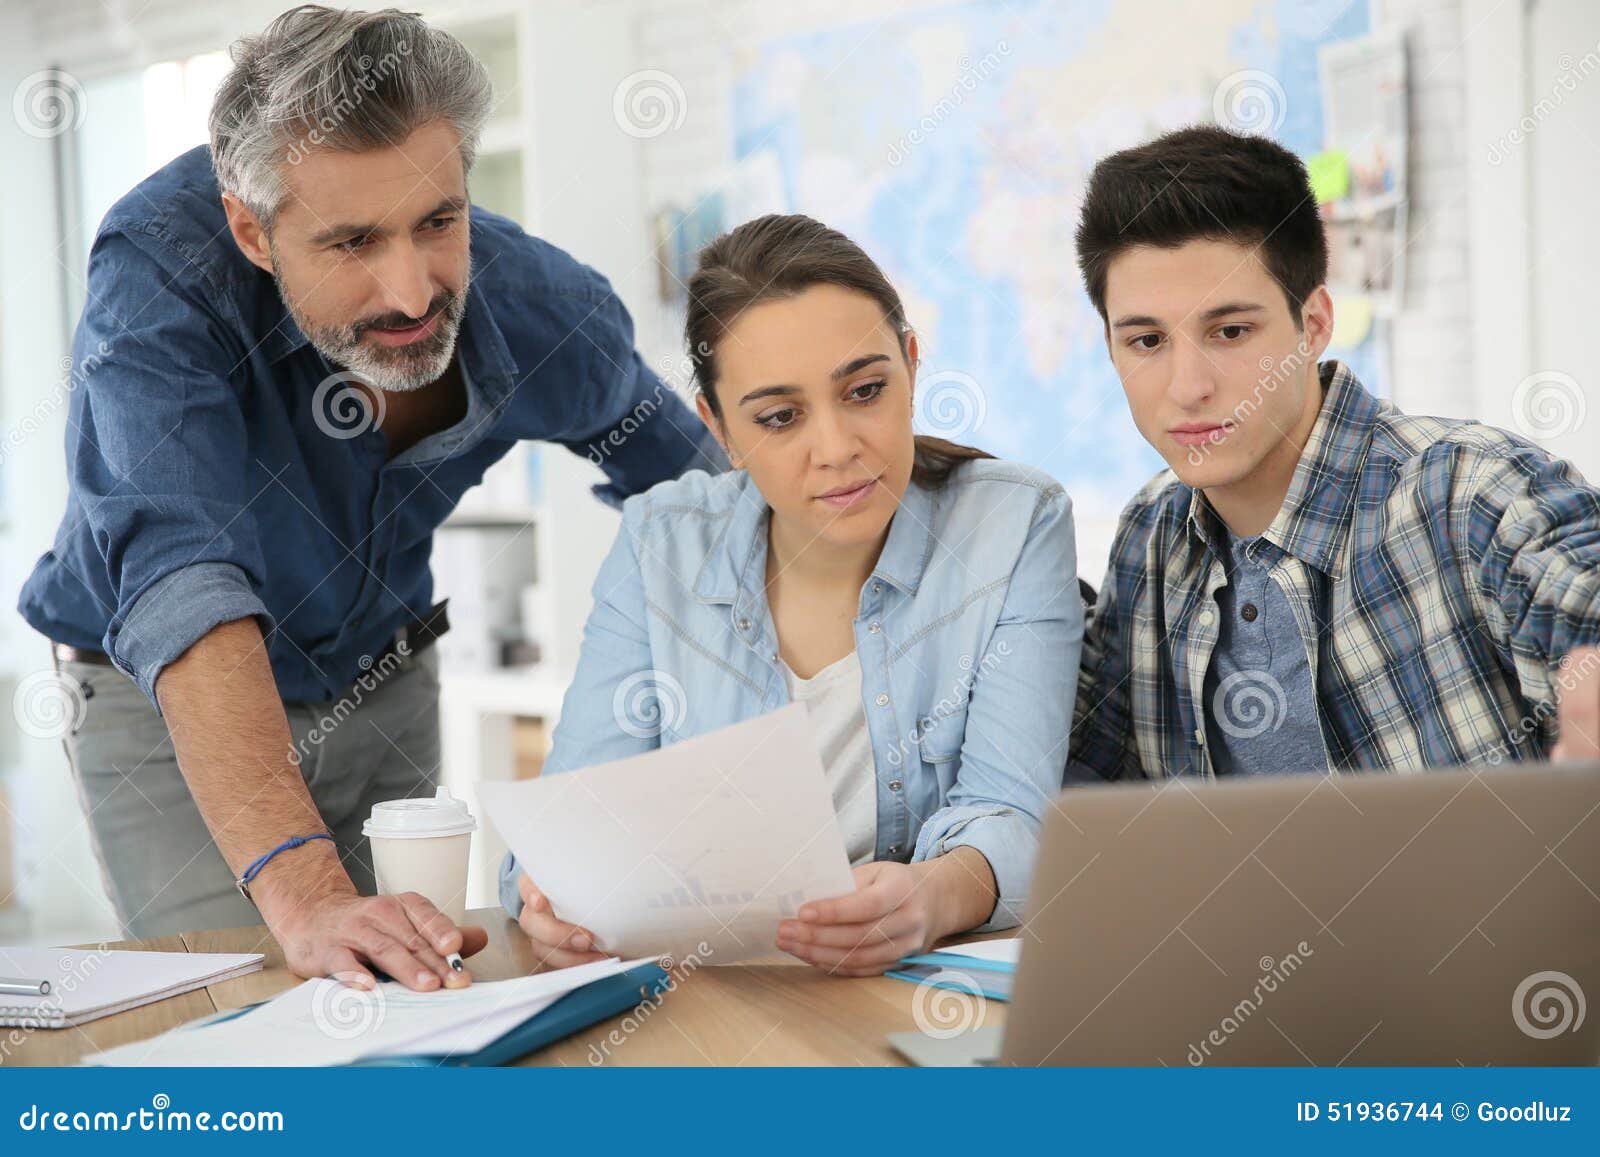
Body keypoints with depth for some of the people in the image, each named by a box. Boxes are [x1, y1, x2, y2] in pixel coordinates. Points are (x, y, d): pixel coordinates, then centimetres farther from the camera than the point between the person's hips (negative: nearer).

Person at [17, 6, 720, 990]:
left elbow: (701, 495, -2)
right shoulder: (159, 270, -34)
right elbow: (178, 577, -45)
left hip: (381, 683, 3)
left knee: (417, 985, 7)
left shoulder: (553, 318, -21)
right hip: (163, 700, -3)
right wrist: (301, 892, -56)